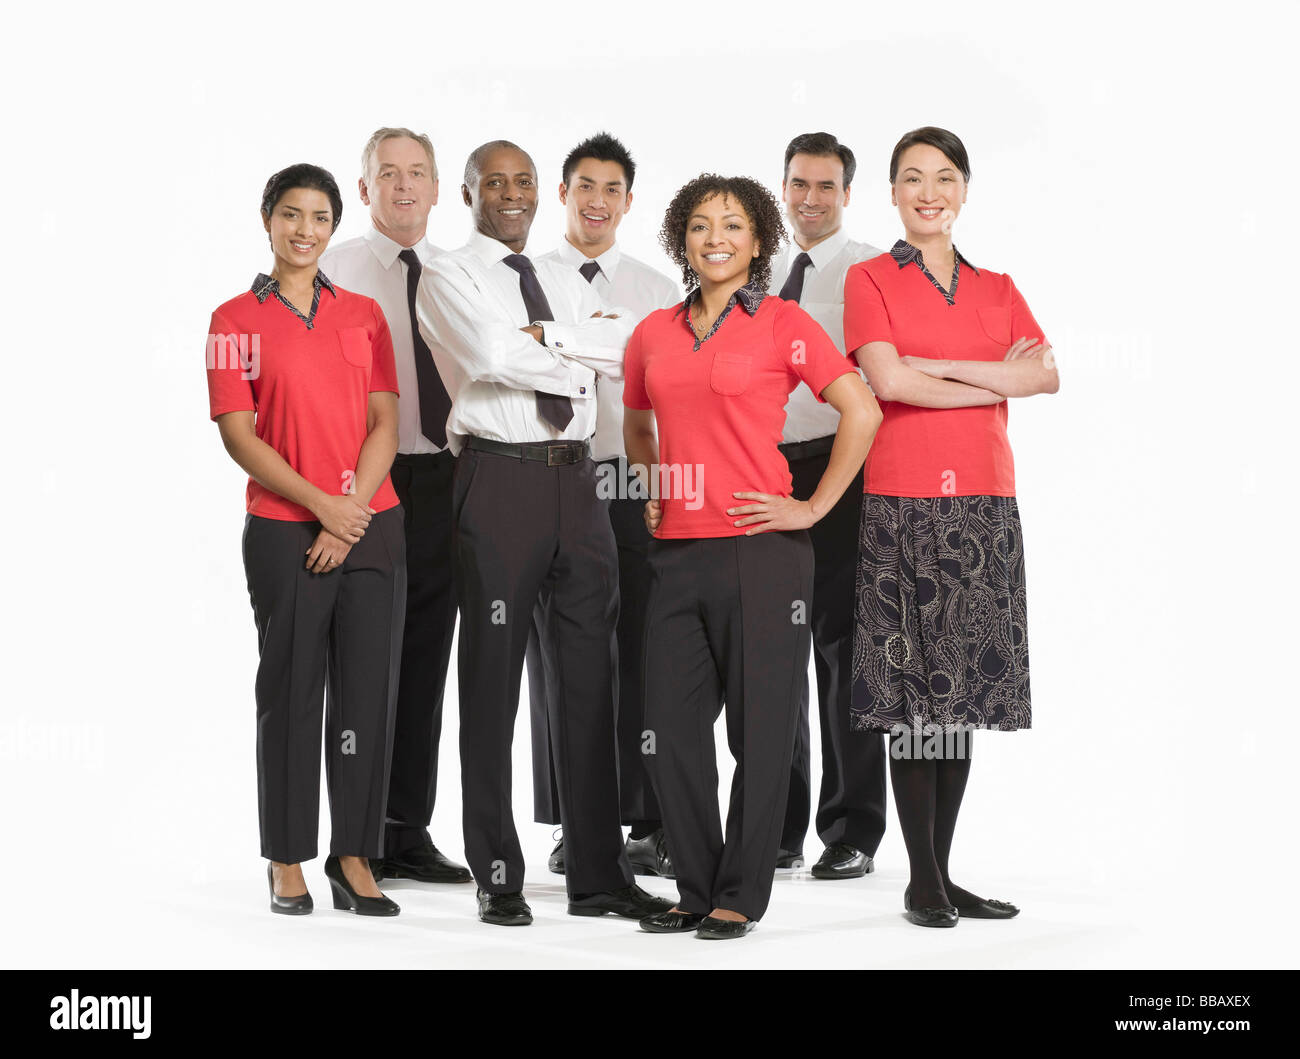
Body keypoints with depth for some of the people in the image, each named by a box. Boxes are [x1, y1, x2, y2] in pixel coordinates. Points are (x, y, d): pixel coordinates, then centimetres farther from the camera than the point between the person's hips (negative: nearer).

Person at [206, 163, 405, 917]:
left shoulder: (365, 315, 11)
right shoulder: (237, 320, 2)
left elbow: (385, 425, 5)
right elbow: (238, 435, -5)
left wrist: (351, 513, -8)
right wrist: (322, 505, -13)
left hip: (372, 527, 3)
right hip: (284, 534, -3)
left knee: (369, 693, 1)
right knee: (292, 692, 2)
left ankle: (355, 859, 9)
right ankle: (288, 863, 11)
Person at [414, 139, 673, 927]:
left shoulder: (566, 281, 19)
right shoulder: (450, 278, 2)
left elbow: (632, 345, 2)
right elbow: (497, 356, -16)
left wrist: (544, 336, -9)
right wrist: (586, 350, -4)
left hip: (576, 478, 5)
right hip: (500, 476, -5)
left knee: (591, 676, 5)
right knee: (494, 677, 0)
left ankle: (599, 873, 12)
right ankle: (499, 878, 9)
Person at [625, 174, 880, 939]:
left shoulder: (783, 325, -3)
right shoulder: (654, 334, 12)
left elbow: (862, 412, -8)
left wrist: (814, 507, -8)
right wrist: (653, 490, 15)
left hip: (759, 548, -5)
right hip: (677, 554, 5)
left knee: (760, 727, 1)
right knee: (671, 726, 6)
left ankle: (742, 896, 11)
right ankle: (697, 890, 19)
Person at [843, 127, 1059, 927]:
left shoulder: (997, 288, 15)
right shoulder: (871, 280, 4)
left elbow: (1047, 374, -1)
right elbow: (887, 380, -11)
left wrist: (933, 364, -10)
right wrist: (997, 381, -5)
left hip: (984, 501, 4)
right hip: (904, 500, -4)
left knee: (964, 692, 6)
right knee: (915, 691, -4)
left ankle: (944, 870, 13)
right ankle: (922, 880, 2)